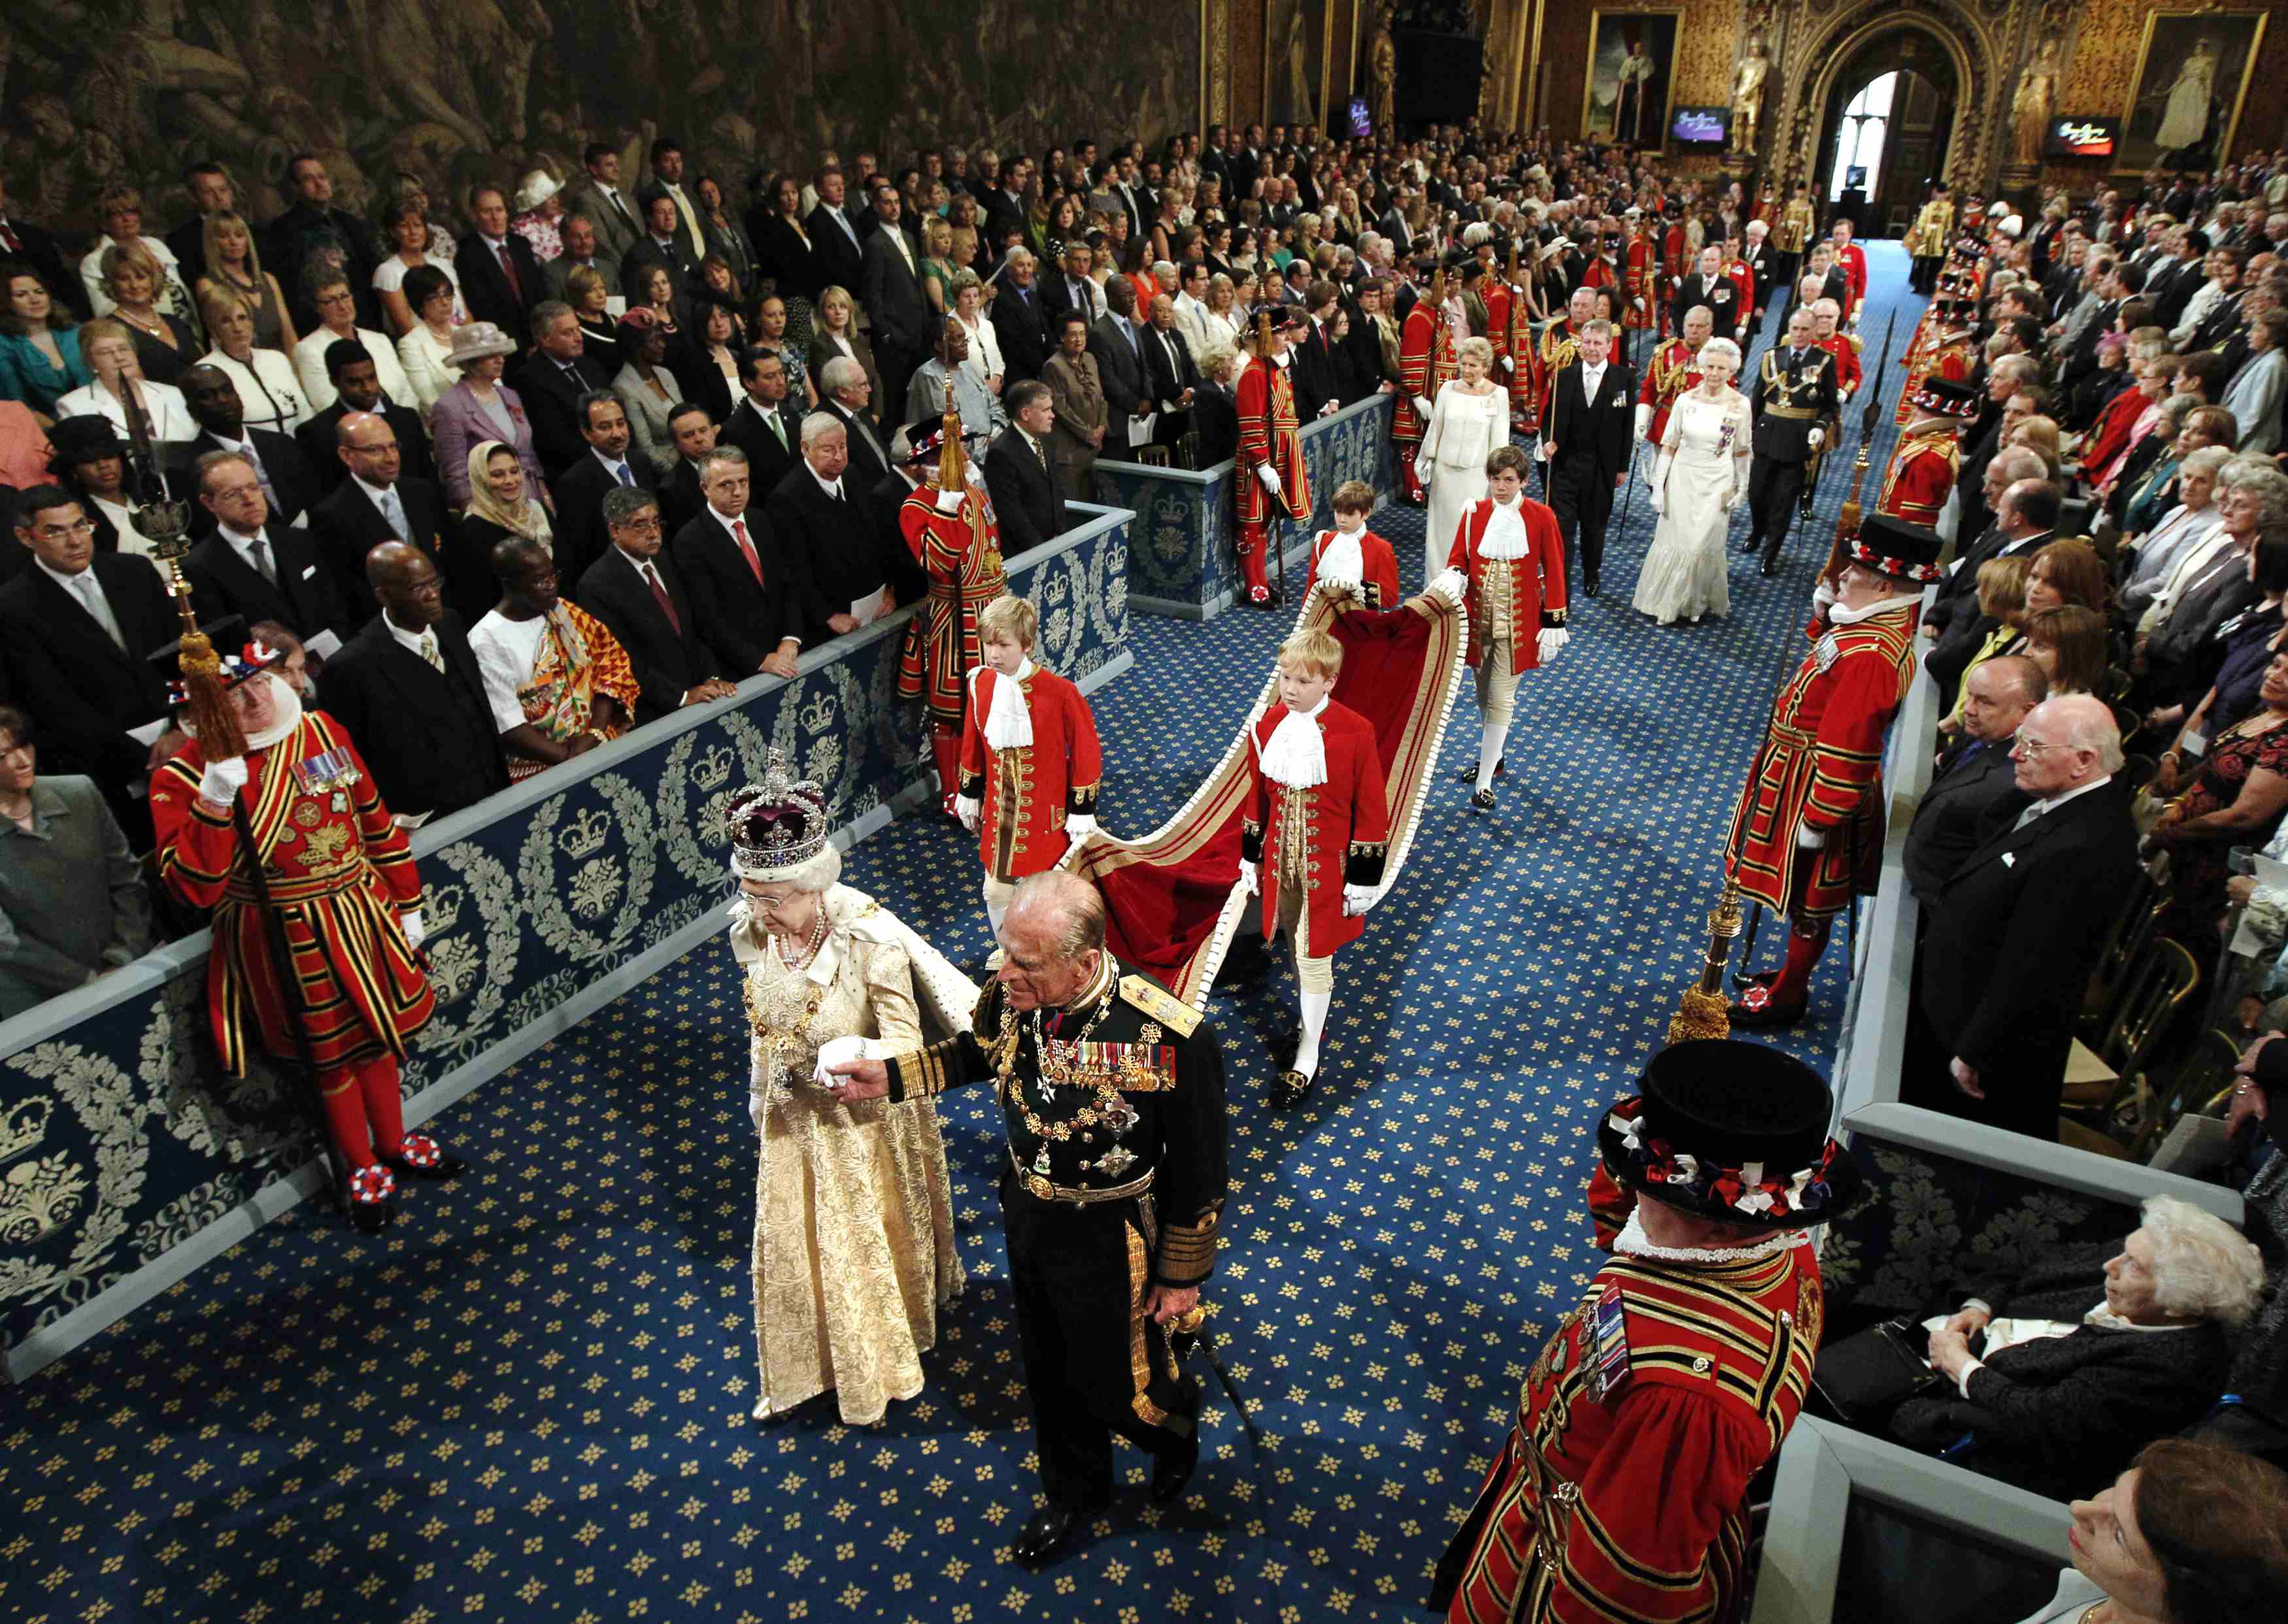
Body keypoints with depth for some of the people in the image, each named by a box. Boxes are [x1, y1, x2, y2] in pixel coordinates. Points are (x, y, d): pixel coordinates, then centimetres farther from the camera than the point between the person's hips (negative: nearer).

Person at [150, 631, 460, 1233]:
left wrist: (406, 904, 9)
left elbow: (376, 822, 5)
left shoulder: (320, 730, -4)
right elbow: (193, 889, -22)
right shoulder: (184, 776, -15)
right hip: (287, 945, -4)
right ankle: (361, 1171, 37)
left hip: (363, 921, 4)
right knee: (334, 1056, 13)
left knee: (380, 1036, 20)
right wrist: (217, 795, -32)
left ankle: (394, 1145, 44)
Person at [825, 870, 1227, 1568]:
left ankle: (1175, 1418, 55)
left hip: (1109, 1241, -5)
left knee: (1117, 1390, 17)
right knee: (1048, 1369, 26)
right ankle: (1075, 1491, 55)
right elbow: (981, 1050, 7)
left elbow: (1200, 1171, -18)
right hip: (1026, 1215, 5)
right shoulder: (1013, 989, -19)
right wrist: (891, 1076, -5)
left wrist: (1181, 1276, -8)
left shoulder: (1172, 1039, -34)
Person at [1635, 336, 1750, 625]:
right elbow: (1669, 446, 0)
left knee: (1703, 545, 1)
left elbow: (1741, 452, 4)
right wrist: (1658, 486, -3)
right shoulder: (1686, 400, -4)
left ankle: (1694, 602, 20)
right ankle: (1662, 599, 24)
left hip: (1716, 484, -1)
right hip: (1682, 479, 1)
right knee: (1672, 541, 7)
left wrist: (1741, 489, 6)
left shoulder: (1740, 405, -6)